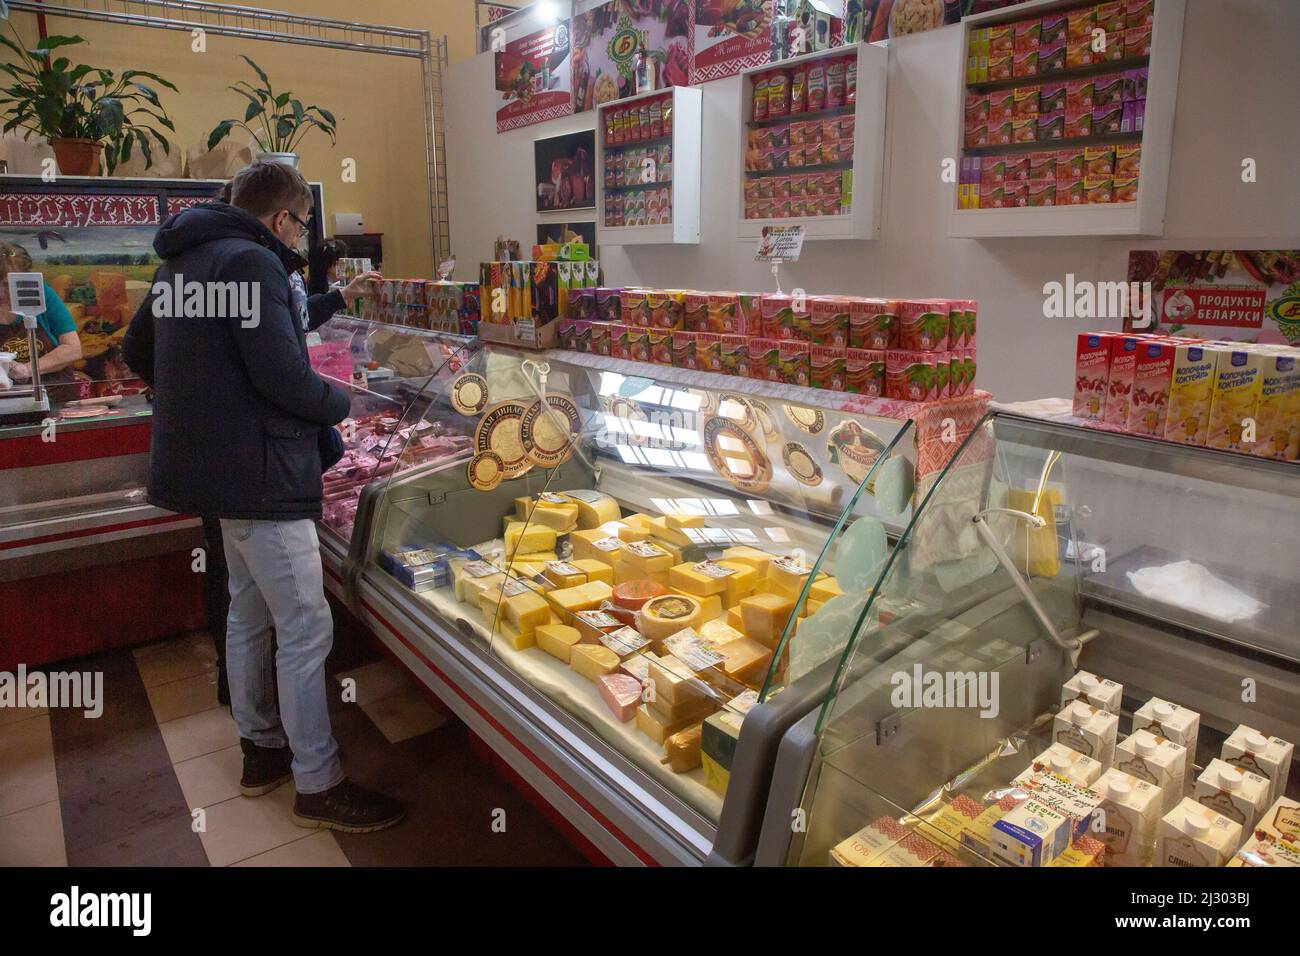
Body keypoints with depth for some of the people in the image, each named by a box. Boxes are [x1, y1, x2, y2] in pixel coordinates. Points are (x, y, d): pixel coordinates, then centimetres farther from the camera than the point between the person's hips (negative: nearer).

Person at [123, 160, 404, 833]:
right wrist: (340, 403, -6)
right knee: (305, 629, -3)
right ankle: (317, 786, 8)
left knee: (249, 613, 20)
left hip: (214, 466, 11)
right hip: (261, 473, -10)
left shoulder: (180, 263, 14)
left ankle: (261, 749, 34)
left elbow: (137, 352, 24)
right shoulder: (252, 260, -16)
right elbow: (283, 376, -23)